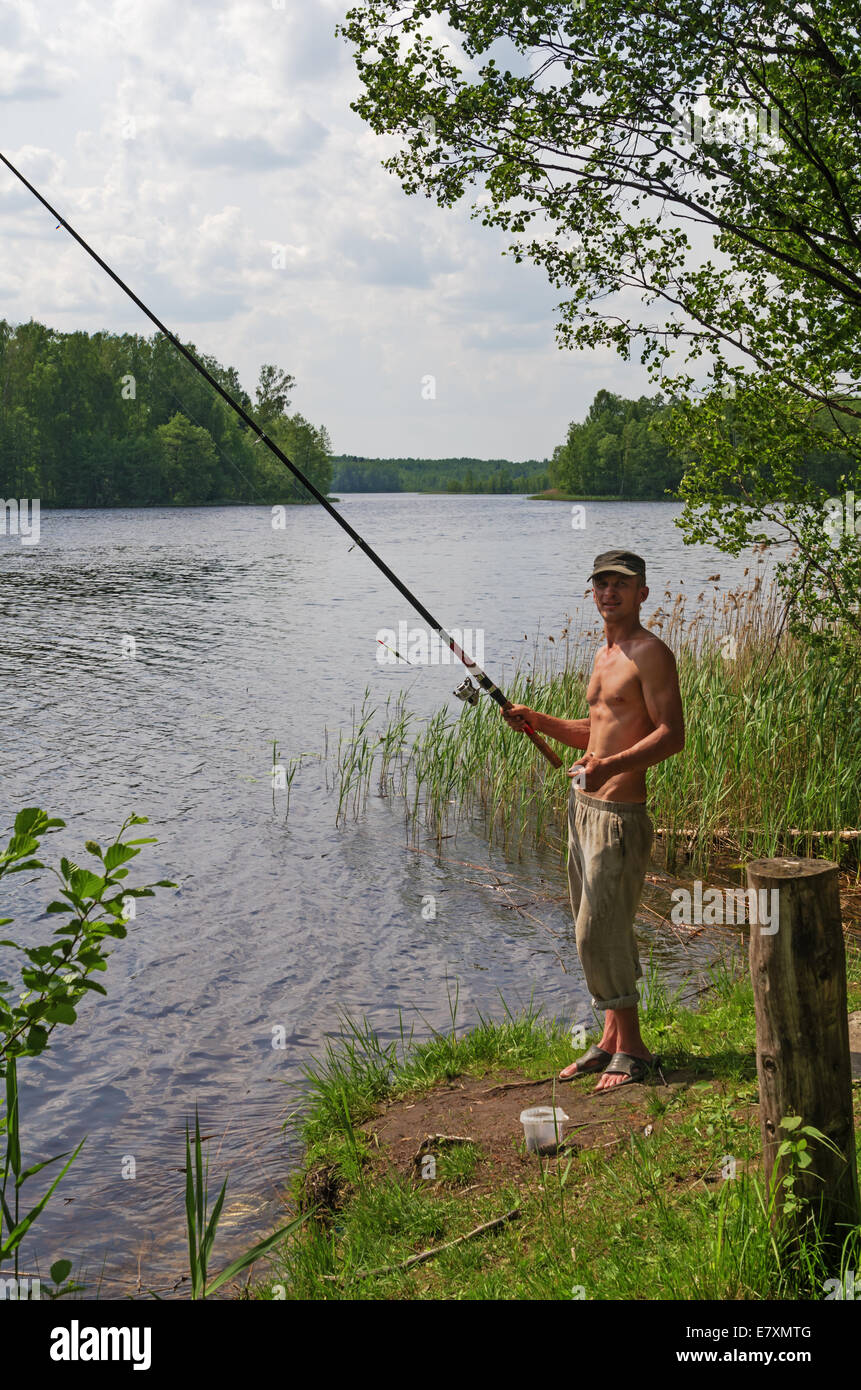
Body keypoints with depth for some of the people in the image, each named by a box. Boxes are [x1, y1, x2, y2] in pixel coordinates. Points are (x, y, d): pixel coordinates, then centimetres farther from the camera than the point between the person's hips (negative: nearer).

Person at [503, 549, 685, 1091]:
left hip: (618, 814, -9)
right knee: (601, 930, 13)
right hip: (585, 806, 9)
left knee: (600, 933, -8)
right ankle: (612, 1039, 22)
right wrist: (538, 720, 11)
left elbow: (672, 733, -19)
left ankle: (632, 1048, 4)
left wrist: (611, 764, -33)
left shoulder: (651, 653, -11)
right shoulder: (605, 655, 17)